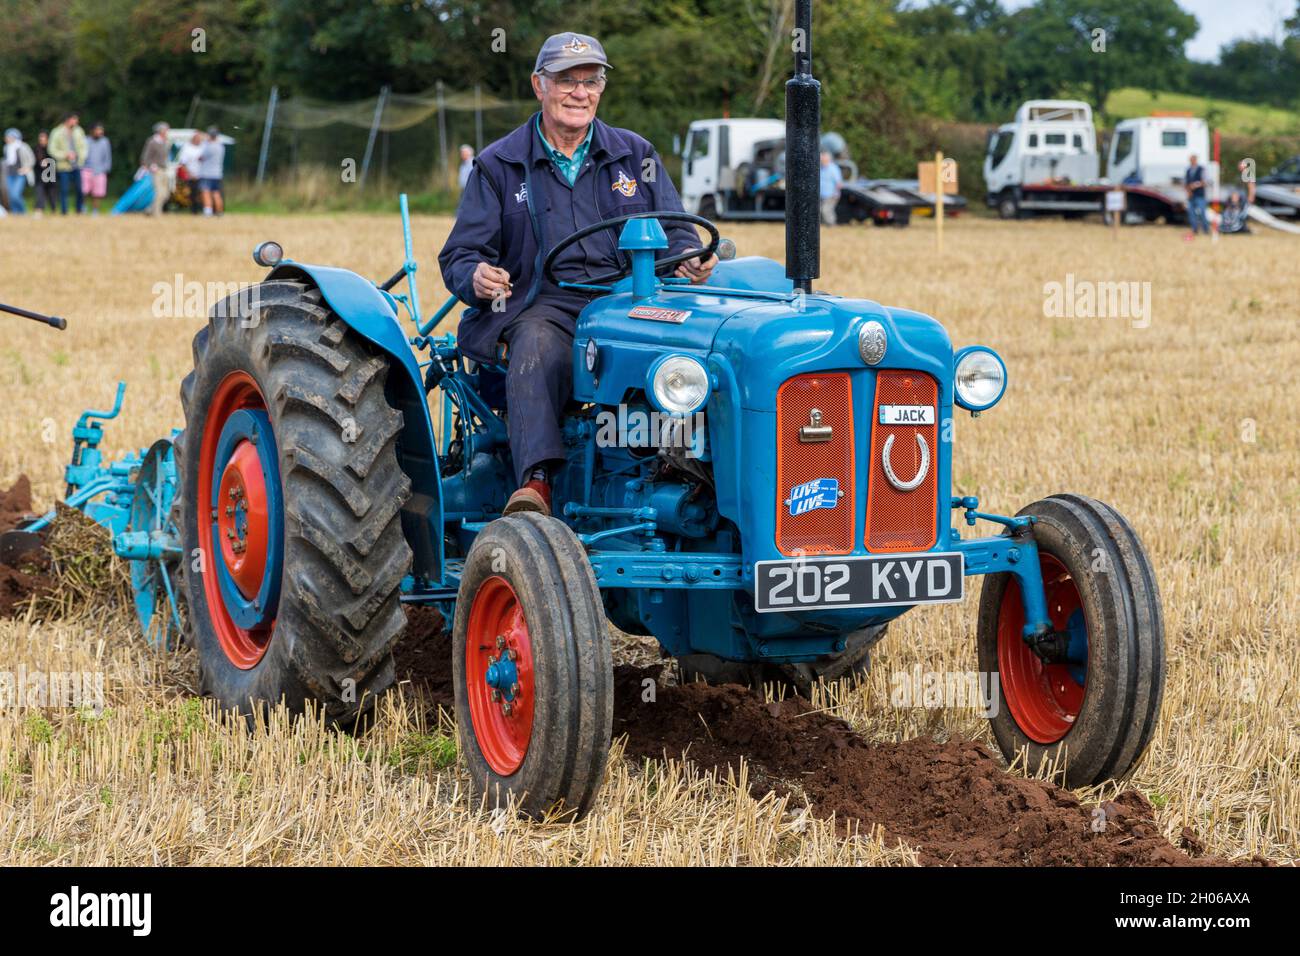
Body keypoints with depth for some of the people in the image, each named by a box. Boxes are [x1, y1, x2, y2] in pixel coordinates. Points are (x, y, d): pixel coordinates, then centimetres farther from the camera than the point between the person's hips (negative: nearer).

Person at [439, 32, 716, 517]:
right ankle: (536, 482, -53)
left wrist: (690, 259, -8)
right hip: (544, 304, -2)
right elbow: (459, 256, 9)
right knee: (536, 348, -39)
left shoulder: (635, 155, 19)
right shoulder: (497, 166, 13)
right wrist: (476, 277, -16)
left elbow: (676, 233, 17)